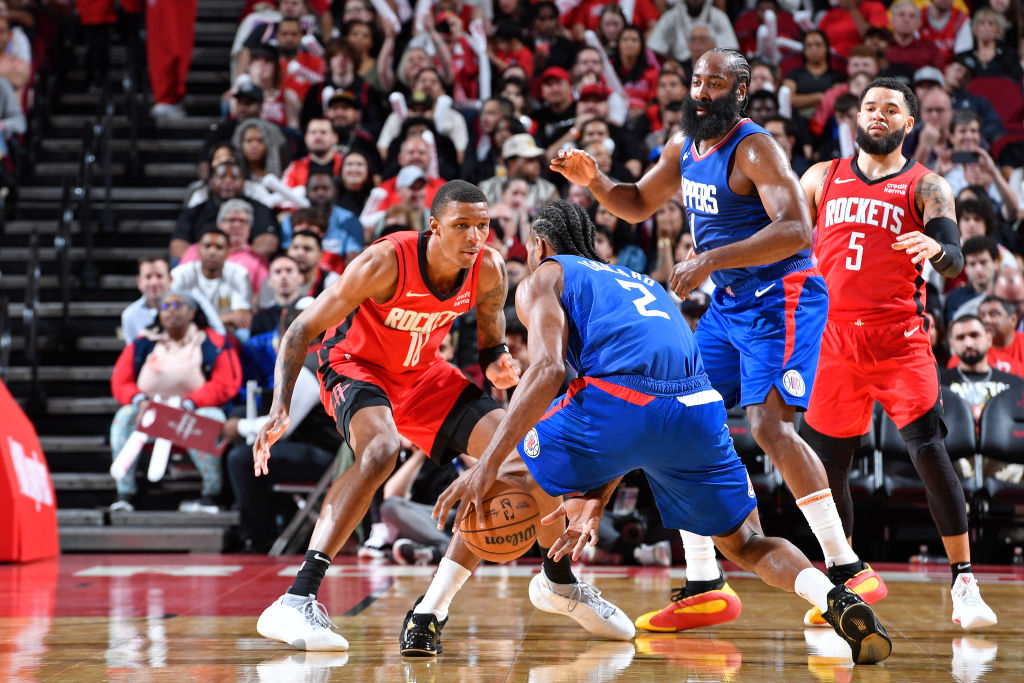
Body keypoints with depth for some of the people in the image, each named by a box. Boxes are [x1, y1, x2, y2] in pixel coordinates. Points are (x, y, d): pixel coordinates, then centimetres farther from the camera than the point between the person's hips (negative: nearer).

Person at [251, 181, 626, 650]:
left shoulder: (489, 272, -17)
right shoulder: (385, 263, -32)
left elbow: (490, 340, 4)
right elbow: (301, 332, -27)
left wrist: (495, 366, -21)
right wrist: (281, 410, -37)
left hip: (424, 373, 6)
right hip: (355, 365, -6)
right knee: (380, 450, -36)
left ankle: (563, 581, 23)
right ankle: (295, 602, -40)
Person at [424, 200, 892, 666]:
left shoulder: (543, 279, 19)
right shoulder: (638, 281, 39)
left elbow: (549, 370, -3)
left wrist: (487, 464, -7)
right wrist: (595, 500, 27)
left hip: (619, 398, -5)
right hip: (700, 407, 5)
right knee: (745, 545, 17)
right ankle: (837, 599, -9)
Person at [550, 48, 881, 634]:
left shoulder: (755, 148, -16)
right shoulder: (685, 146, 10)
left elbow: (796, 230, -28)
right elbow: (639, 205, 26)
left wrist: (711, 260, -32)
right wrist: (593, 181, 6)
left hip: (781, 297, -9)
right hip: (729, 304, 9)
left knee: (770, 423, -22)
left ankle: (850, 572, -15)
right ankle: (705, 587, 7)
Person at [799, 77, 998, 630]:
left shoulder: (926, 186, 3)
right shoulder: (823, 179, 13)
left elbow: (954, 262, -11)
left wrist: (937, 248, -33)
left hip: (899, 336, -4)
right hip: (834, 336, 4)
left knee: (929, 450, -16)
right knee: (826, 462, 7)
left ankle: (964, 584, -13)